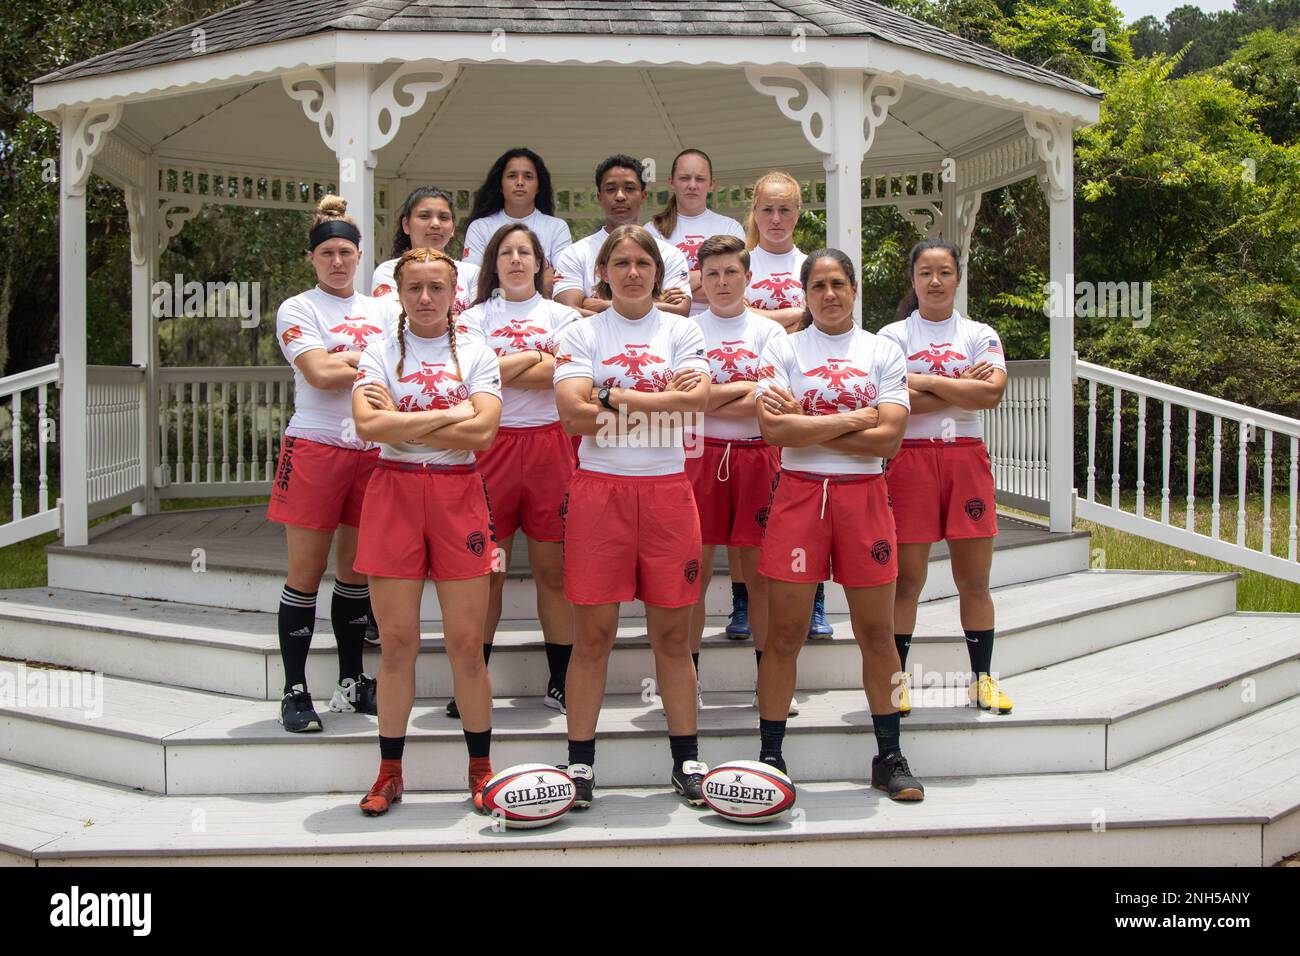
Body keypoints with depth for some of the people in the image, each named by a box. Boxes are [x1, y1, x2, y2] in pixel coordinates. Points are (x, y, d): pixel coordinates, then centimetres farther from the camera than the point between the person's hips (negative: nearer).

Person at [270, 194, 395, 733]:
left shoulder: (381, 311, 15)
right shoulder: (298, 310, 1)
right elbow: (320, 374, -13)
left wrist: (345, 360, -8)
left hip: (372, 449, 4)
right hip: (315, 449, -4)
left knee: (356, 569, 10)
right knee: (306, 573, -1)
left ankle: (352, 685, 20)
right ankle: (295, 693, 6)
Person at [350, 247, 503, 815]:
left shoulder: (475, 354, 7)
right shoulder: (380, 354, 7)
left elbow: (483, 431, -9)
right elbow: (368, 425, -11)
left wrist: (402, 423, -9)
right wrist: (448, 415, -11)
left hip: (458, 493, 0)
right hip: (394, 491, 0)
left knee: (466, 643, 1)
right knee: (397, 642, 3)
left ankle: (481, 768, 16)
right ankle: (389, 773, 16)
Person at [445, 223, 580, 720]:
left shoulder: (561, 315, 11)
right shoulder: (476, 316, 12)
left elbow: (560, 374, -6)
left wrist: (499, 370, -6)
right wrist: (538, 356, -6)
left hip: (549, 444, 0)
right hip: (491, 445, 0)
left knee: (553, 568, 3)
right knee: (487, 570, 1)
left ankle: (561, 682, 11)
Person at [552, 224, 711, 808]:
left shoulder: (681, 331, 10)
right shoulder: (580, 334, 6)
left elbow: (697, 397, -8)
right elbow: (573, 413, -10)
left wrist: (615, 396, -10)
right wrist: (663, 395, -9)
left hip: (667, 491, 1)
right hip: (599, 490, -1)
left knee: (673, 633, 7)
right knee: (592, 634, 2)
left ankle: (686, 761, 17)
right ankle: (580, 764, 12)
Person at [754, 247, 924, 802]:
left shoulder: (883, 352, 7)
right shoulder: (783, 349, 5)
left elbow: (888, 438, -6)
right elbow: (773, 428, -11)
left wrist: (804, 425, -10)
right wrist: (851, 420, -10)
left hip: (863, 495, 1)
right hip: (798, 493, -1)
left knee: (877, 631, 7)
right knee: (785, 633, 0)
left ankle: (889, 757, 19)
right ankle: (769, 756, 11)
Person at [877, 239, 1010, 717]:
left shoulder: (980, 335, 10)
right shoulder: (893, 336, 5)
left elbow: (991, 392, -9)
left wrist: (927, 381, -9)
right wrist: (961, 386, -8)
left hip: (966, 457, 2)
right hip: (910, 458, -2)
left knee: (974, 579, 6)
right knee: (906, 578, 0)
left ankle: (983, 677, 17)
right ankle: (896, 679, 9)